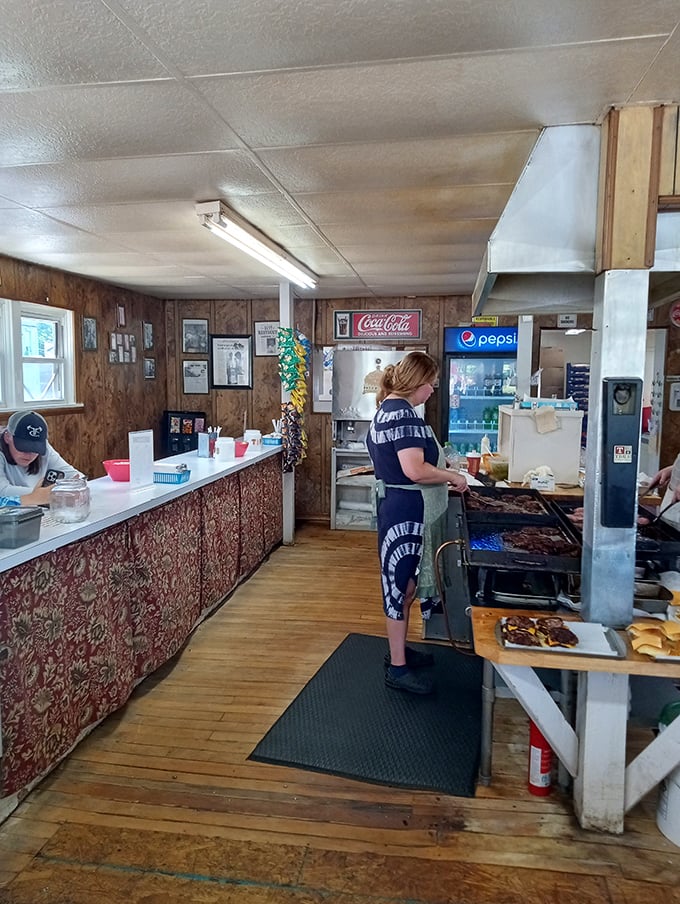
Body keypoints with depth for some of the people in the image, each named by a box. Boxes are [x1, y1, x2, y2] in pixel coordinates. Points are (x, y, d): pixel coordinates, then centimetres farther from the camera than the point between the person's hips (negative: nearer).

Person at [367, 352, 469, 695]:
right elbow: (415, 470, -28)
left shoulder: (389, 409, 13)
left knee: (404, 583, 20)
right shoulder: (402, 413, -20)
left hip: (400, 509, 11)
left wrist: (441, 469, 15)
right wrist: (452, 477, -13)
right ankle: (398, 668, 13)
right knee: (401, 585, 0)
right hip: (405, 513, -11)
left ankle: (398, 649, 35)